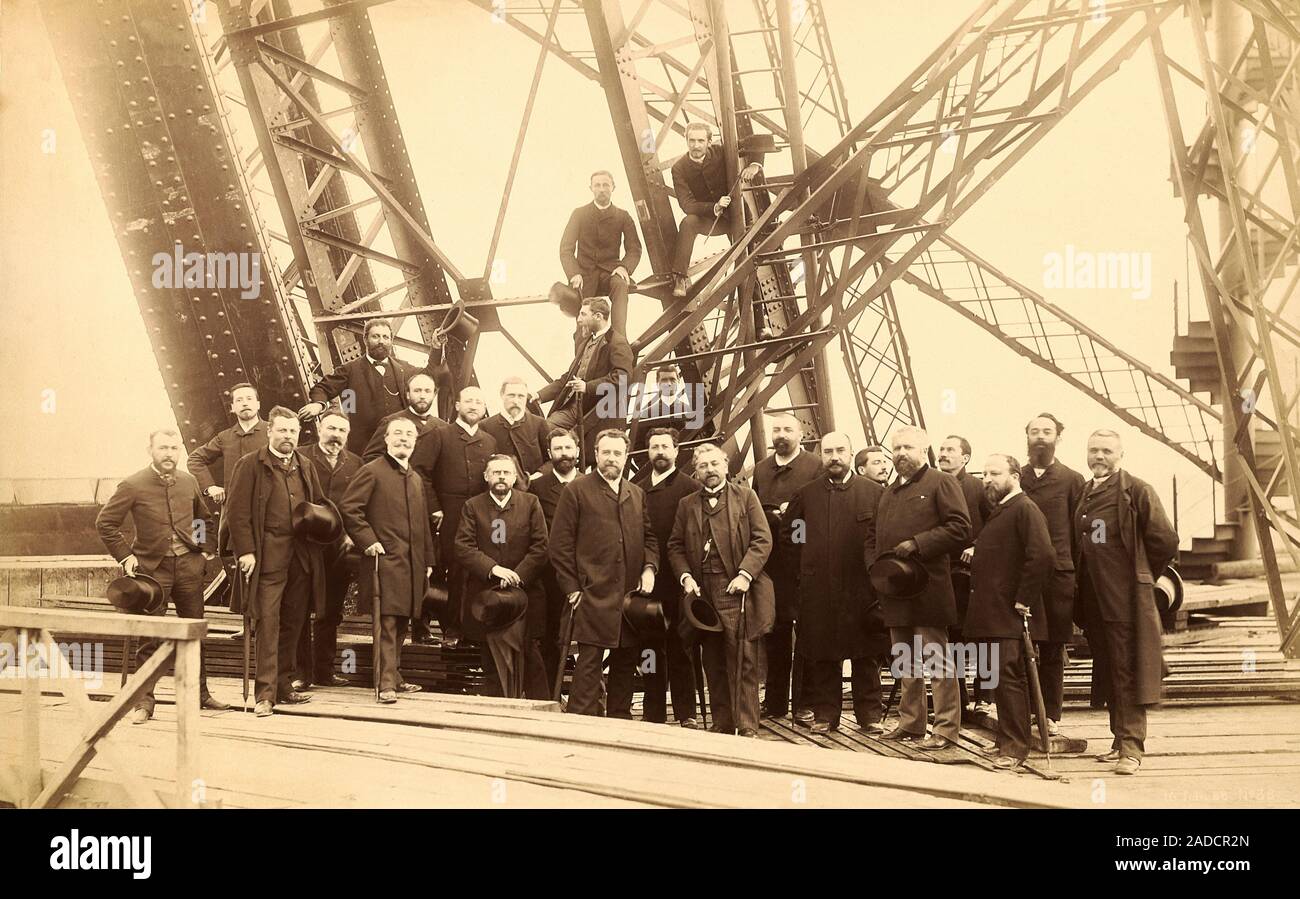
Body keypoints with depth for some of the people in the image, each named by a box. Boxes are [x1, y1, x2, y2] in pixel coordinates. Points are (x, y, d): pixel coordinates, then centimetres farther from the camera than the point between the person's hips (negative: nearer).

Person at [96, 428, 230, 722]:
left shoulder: (189, 482, 5)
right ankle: (144, 700, 4)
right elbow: (105, 523, -4)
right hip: (152, 567, -4)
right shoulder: (133, 486, -9)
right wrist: (125, 557, -7)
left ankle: (200, 692, 23)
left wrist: (206, 549, 11)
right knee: (150, 637, -3)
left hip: (189, 565, 4)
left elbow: (205, 517, 21)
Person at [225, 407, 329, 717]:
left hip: (302, 557, 5)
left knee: (293, 623, 9)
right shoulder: (251, 465, -1)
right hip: (268, 557, -5)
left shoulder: (305, 467, 16)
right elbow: (237, 510, -5)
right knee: (267, 622, -7)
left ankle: (284, 686, 18)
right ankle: (265, 693, -4)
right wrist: (245, 550, -12)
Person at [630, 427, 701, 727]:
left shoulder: (689, 487, -2)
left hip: (676, 581, -4)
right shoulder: (638, 488, 12)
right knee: (650, 648, 9)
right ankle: (653, 713, 16)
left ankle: (686, 713, 9)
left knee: (679, 647, 2)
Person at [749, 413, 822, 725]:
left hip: (802, 561, -5)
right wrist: (774, 515, -2)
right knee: (774, 630, 9)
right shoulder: (761, 469, 16)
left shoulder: (815, 467, 0)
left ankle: (804, 704, 2)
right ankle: (775, 700, 16)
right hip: (770, 561, 5)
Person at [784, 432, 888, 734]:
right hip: (818, 590, 1)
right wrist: (808, 561, 9)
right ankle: (825, 714, 12)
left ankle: (870, 714, 12)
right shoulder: (807, 494, 7)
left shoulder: (875, 493, 2)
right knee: (822, 656, 4)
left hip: (862, 587, -1)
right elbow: (789, 530, 16)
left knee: (867, 655, 4)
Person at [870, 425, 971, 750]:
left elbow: (960, 527, -12)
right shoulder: (889, 492, 21)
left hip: (927, 586, -8)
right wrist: (874, 564, 8)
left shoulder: (941, 483, -2)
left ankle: (946, 728, -2)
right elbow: (873, 535, 27)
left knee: (936, 658, -6)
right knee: (905, 661, 13)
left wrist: (917, 544, -17)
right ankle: (910, 723, 21)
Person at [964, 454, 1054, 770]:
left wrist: (1023, 600, -20)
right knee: (999, 679, 13)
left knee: (1007, 676, -11)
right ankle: (1006, 740, 21)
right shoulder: (996, 511, 21)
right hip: (990, 614, 9)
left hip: (1010, 614, -9)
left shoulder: (1024, 509, -10)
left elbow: (1043, 555, -22)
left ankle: (1014, 748, -7)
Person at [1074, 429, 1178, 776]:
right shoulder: (1084, 494, 13)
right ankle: (1120, 739, 22)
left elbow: (1166, 541, -9)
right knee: (1107, 670, 13)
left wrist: (1140, 575, 1)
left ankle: (1132, 747, -6)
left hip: (1127, 599, -7)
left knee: (1128, 671, -7)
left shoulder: (1136, 491, -8)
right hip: (1095, 601, 7)